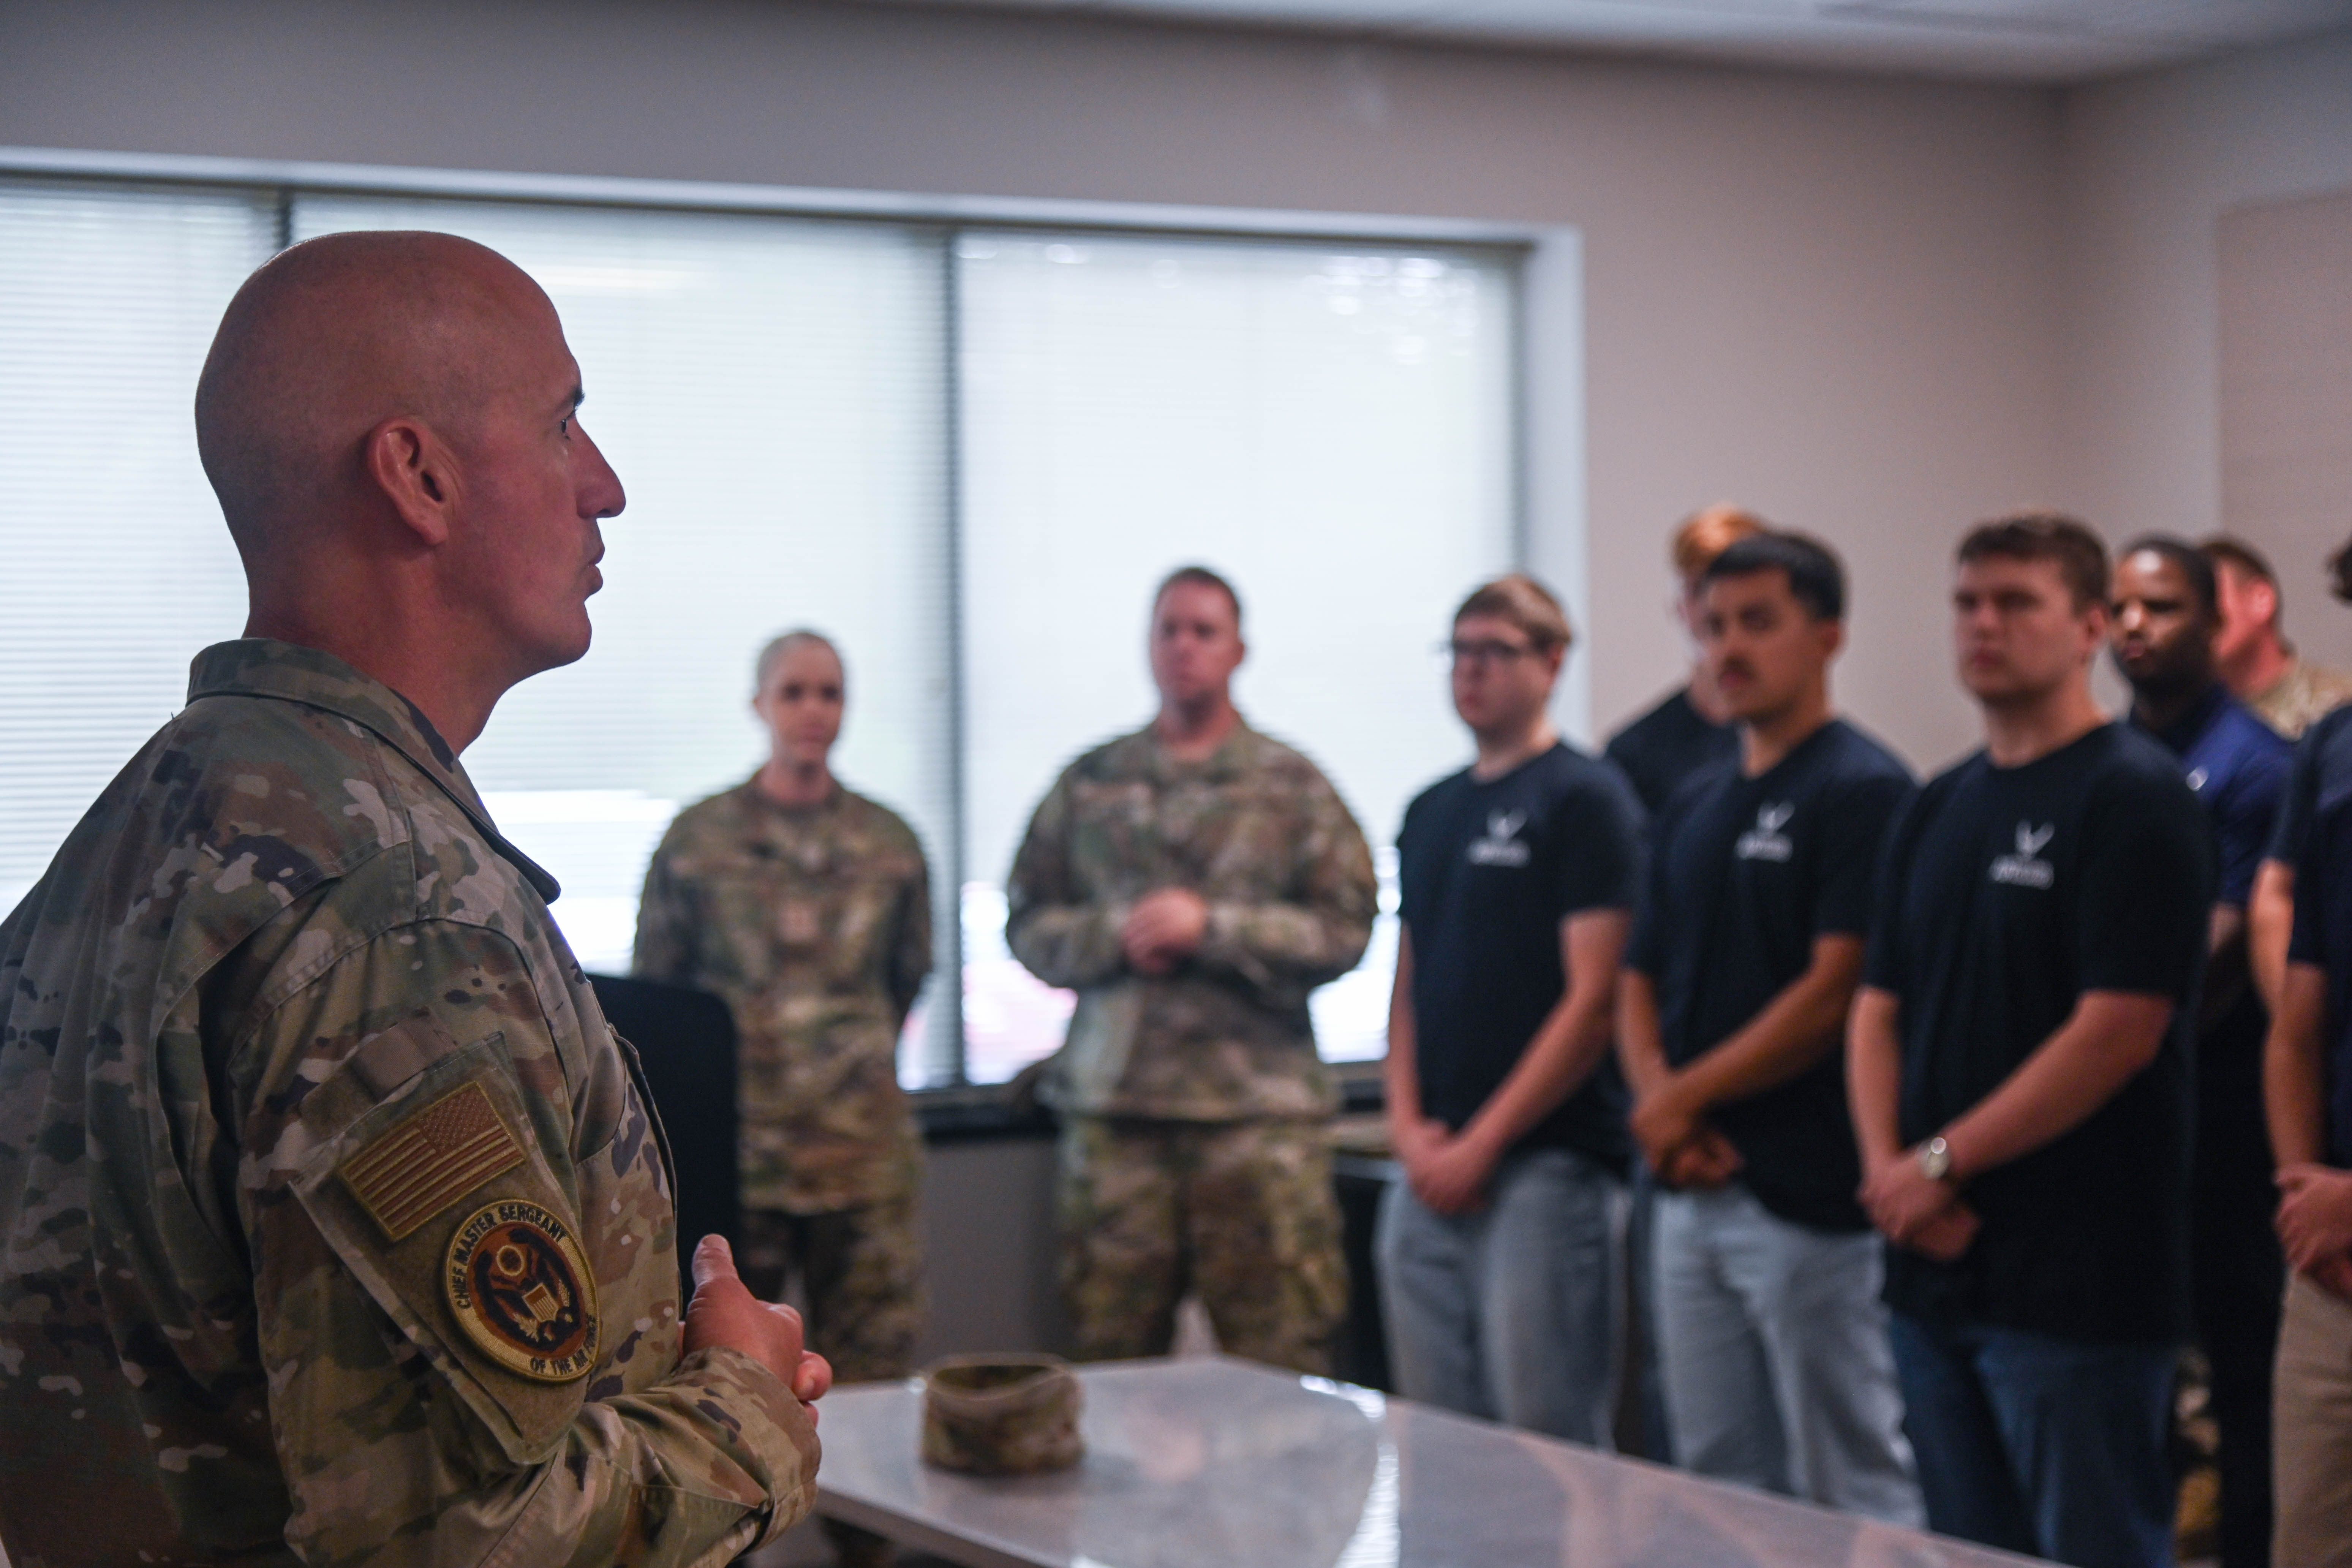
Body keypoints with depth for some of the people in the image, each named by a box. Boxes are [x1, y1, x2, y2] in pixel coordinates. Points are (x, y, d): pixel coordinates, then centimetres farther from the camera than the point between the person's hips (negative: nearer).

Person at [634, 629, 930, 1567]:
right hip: (734, 1148, -2)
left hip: (867, 1149, 2)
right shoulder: (699, 839, 1)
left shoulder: (889, 844, 7)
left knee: (872, 1367, 4)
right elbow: (652, 990, 7)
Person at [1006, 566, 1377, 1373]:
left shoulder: (1292, 786, 8)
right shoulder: (1089, 784, 14)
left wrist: (1212, 927, -10)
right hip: (1112, 1106, 2)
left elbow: (1346, 930, -1)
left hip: (1259, 1108, -2)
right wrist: (1114, 936, -7)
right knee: (1110, 1360, 3)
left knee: (1281, 1360, -5)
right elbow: (1027, 924, 12)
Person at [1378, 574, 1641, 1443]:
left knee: (1548, 1441, -6)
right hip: (1429, 1173, 7)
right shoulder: (1432, 812, 17)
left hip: (1544, 1168, -7)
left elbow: (1593, 999, -11)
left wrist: (1481, 1144, -12)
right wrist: (1408, 1127, 3)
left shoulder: (1586, 799, -5)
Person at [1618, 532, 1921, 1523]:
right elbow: (1640, 984, 16)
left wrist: (1684, 1097, -10)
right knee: (1718, 1478, 13)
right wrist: (1661, 1111, -3)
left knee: (1850, 1482, -2)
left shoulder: (1864, 790, -9)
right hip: (1693, 1189, 8)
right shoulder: (1694, 806, 16)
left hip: (1811, 1201, -8)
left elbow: (1835, 992, -16)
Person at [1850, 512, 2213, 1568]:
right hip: (1935, 1264, 8)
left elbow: (2116, 1033, -16)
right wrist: (1887, 1169, -4)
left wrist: (1940, 1164, -13)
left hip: (2077, 1281, -8)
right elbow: (1880, 1006, 14)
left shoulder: (2134, 798, -9)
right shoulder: (1937, 810, 15)